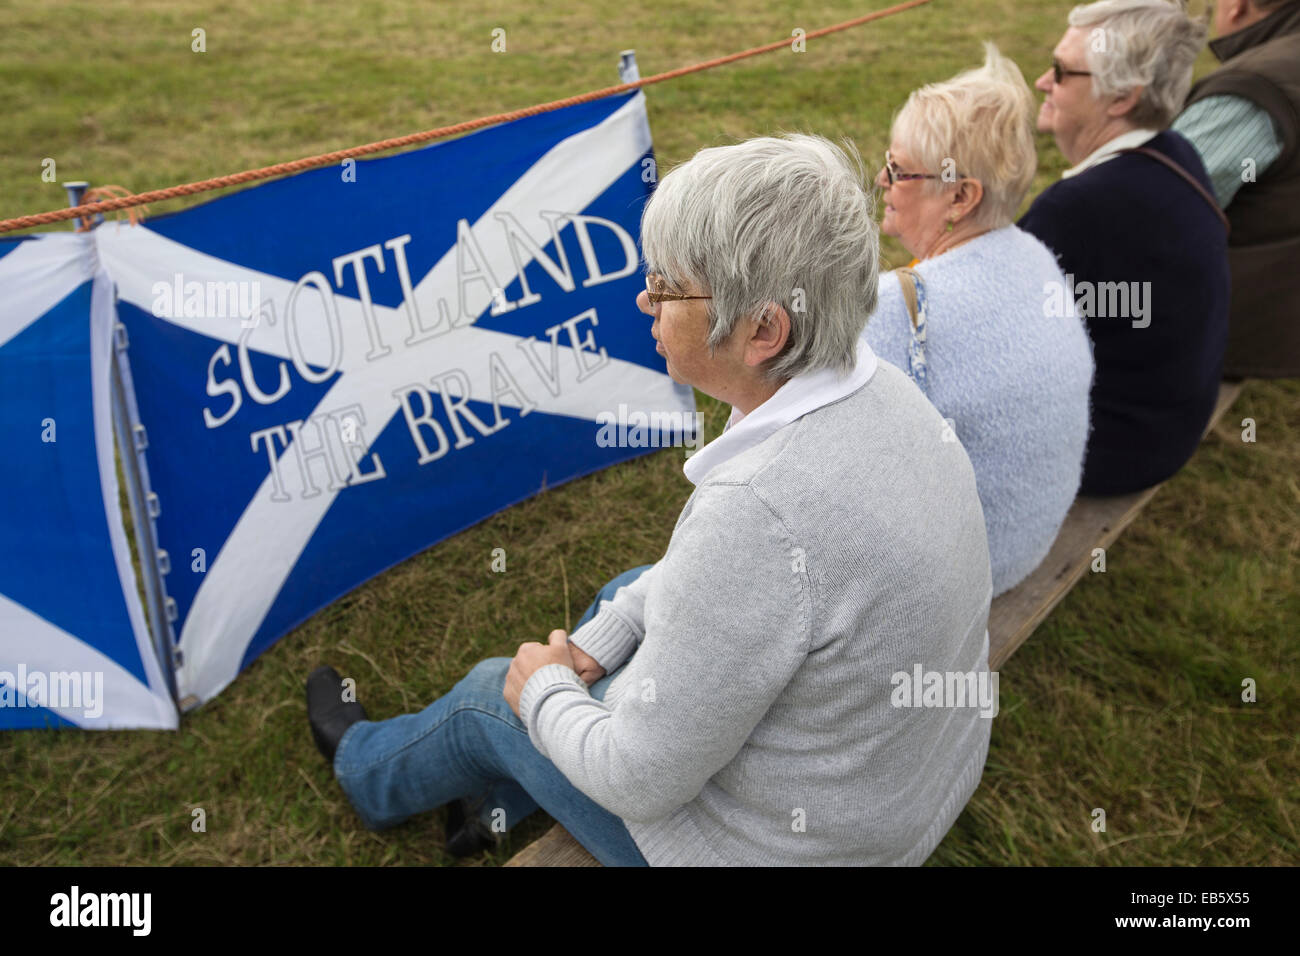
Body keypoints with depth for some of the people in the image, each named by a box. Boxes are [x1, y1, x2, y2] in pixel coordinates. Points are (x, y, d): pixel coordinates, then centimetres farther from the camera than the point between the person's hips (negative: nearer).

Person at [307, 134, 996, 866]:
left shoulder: (762, 510, -40)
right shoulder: (878, 389, -10)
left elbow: (639, 780, -26)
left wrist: (544, 689, -7)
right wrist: (595, 643, 7)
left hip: (778, 839, -7)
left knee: (495, 694, 11)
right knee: (632, 589, 23)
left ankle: (370, 769, 47)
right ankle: (507, 797, 44)